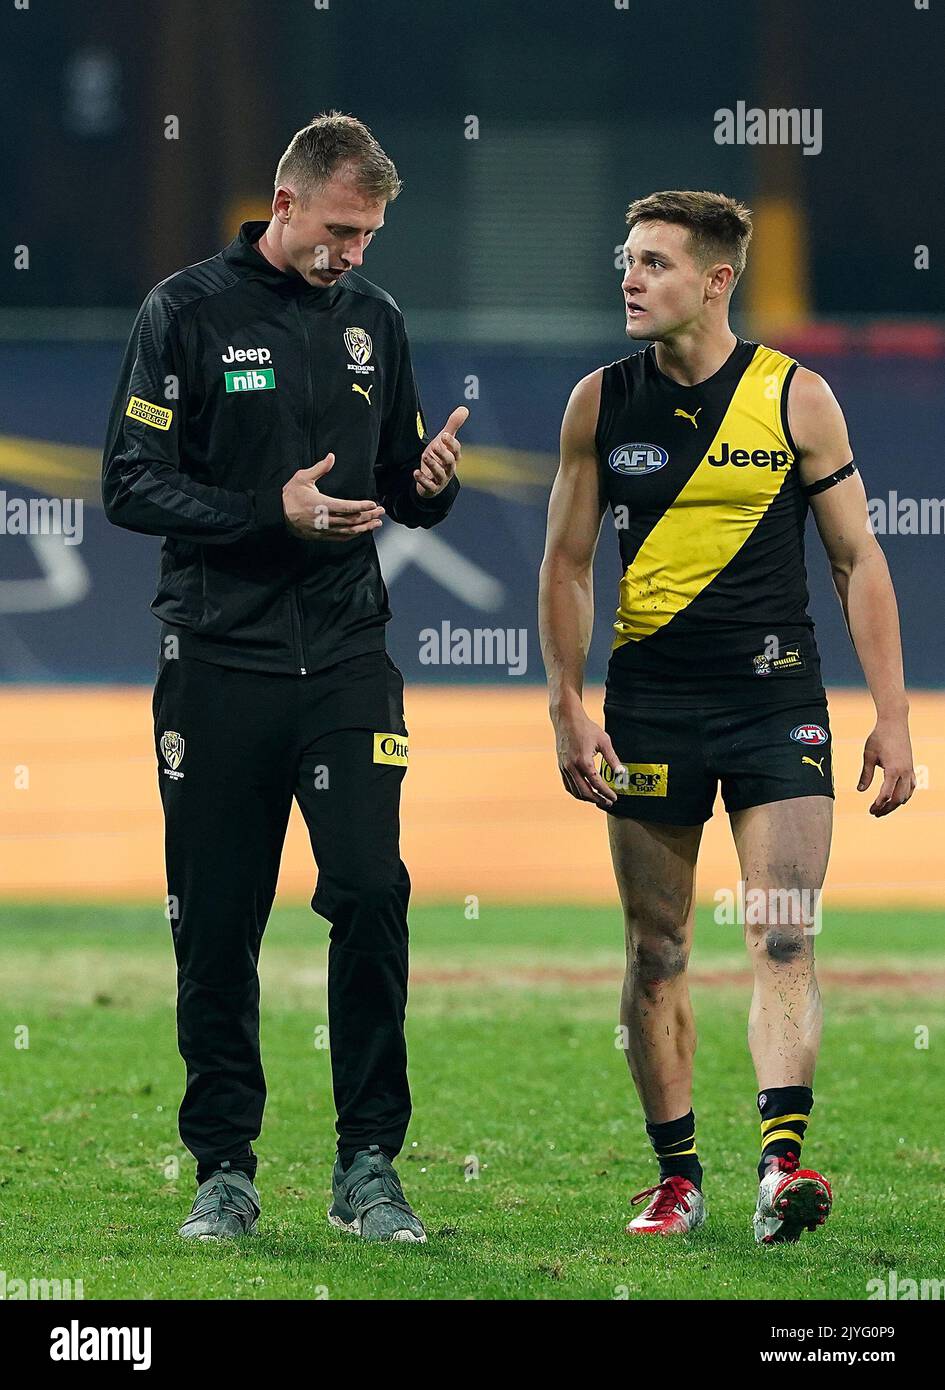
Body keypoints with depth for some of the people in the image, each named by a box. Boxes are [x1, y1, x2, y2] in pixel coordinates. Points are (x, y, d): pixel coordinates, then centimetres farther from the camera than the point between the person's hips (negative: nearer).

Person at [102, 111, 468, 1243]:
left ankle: (368, 1168, -3)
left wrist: (428, 482, -5)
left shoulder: (373, 318, 11)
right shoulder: (187, 311, -2)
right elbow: (132, 485, -7)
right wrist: (275, 514, -17)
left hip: (344, 659, 2)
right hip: (217, 661, -2)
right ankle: (224, 1171, 12)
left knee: (371, 893, -11)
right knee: (216, 926, 1)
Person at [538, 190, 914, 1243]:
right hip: (648, 701, 2)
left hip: (774, 696, -2)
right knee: (655, 951, 4)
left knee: (782, 940, -14)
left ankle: (782, 1158, -21)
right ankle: (675, 1175, 12)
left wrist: (890, 717, -1)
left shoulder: (795, 397, -1)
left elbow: (858, 561, 3)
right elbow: (567, 562, 9)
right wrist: (568, 709, -1)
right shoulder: (602, 403, 3)